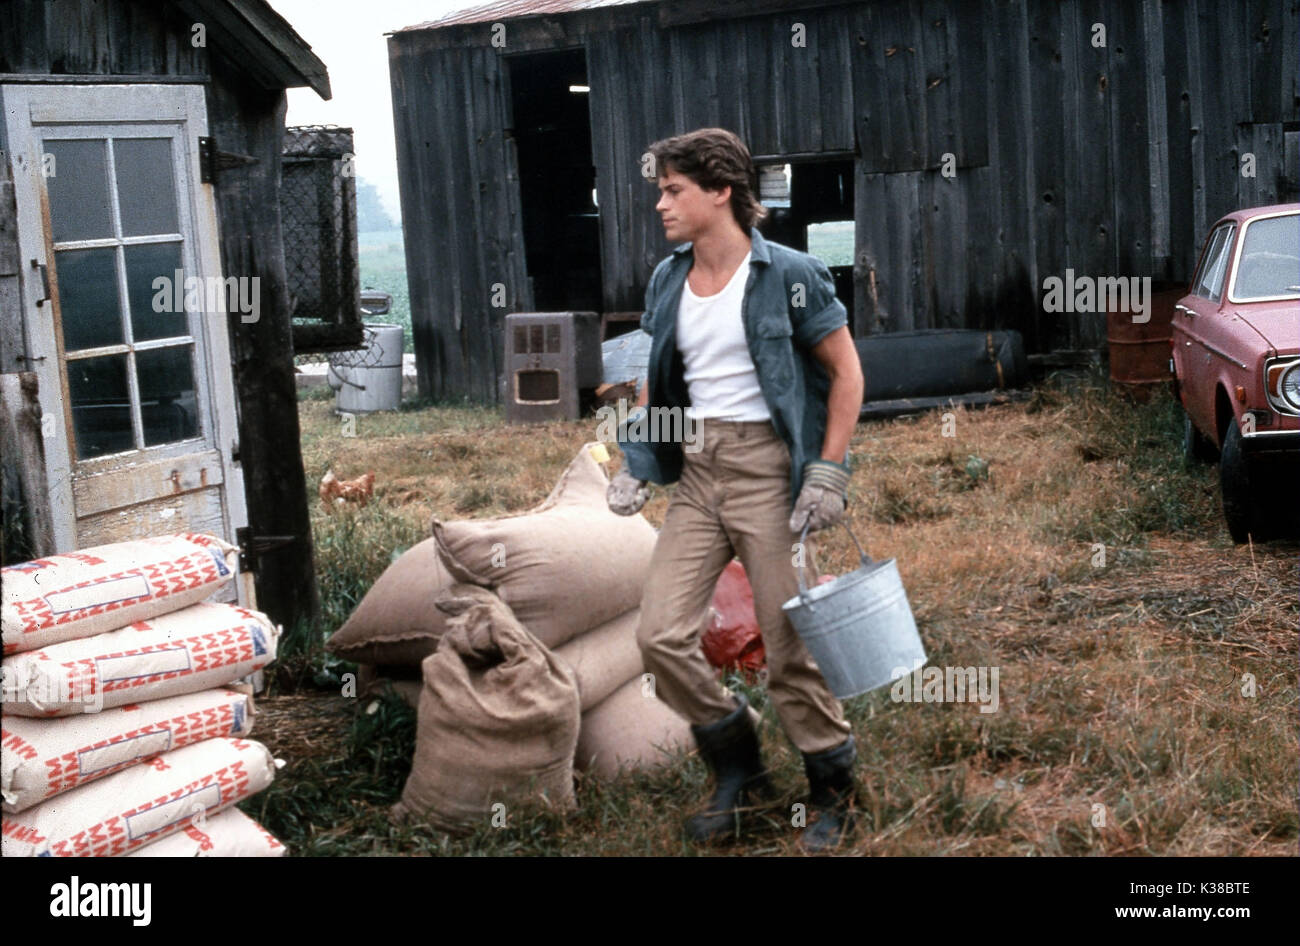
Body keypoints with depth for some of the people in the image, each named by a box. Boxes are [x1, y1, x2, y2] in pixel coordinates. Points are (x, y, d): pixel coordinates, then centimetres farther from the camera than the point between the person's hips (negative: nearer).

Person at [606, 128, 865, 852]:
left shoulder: (788, 274, -8)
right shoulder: (668, 280, 9)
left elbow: (846, 371, -3)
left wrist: (830, 473, -10)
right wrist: (635, 462, 8)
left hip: (766, 466, -6)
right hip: (697, 472, 6)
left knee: (790, 646, -1)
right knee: (662, 636, -1)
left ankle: (833, 789, 22)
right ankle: (738, 772, 20)